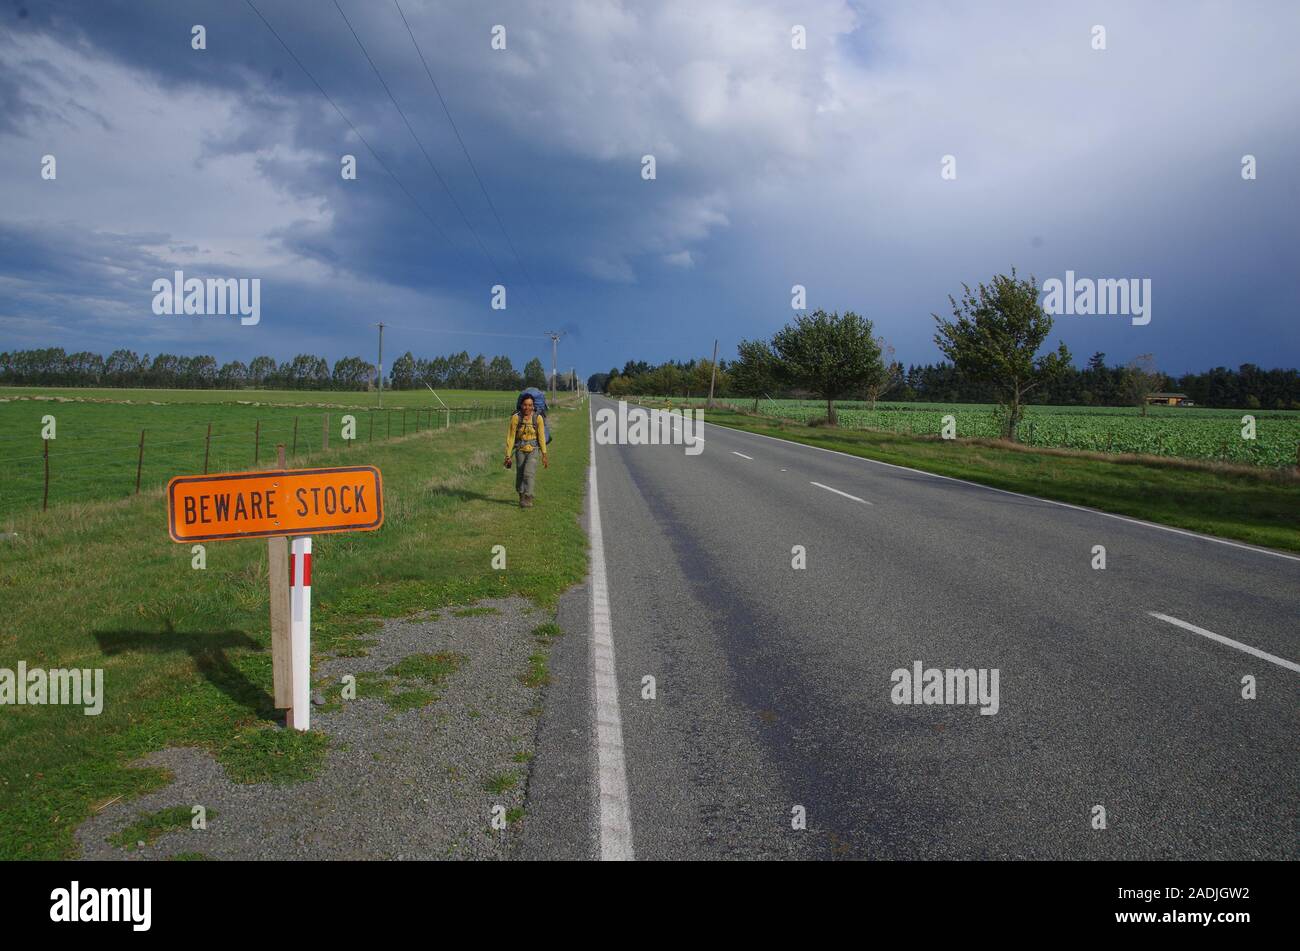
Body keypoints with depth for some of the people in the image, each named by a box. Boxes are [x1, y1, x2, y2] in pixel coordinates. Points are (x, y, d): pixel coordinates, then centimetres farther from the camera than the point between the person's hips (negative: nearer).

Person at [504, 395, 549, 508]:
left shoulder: (538, 418, -8)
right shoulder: (516, 418, -9)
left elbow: (541, 437, -4)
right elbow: (510, 437, -5)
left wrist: (544, 455, -7)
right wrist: (508, 456, -4)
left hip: (533, 450, -1)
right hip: (520, 450, 1)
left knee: (528, 473, -19)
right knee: (520, 476, 7)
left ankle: (527, 499, -16)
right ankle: (522, 496, 33)